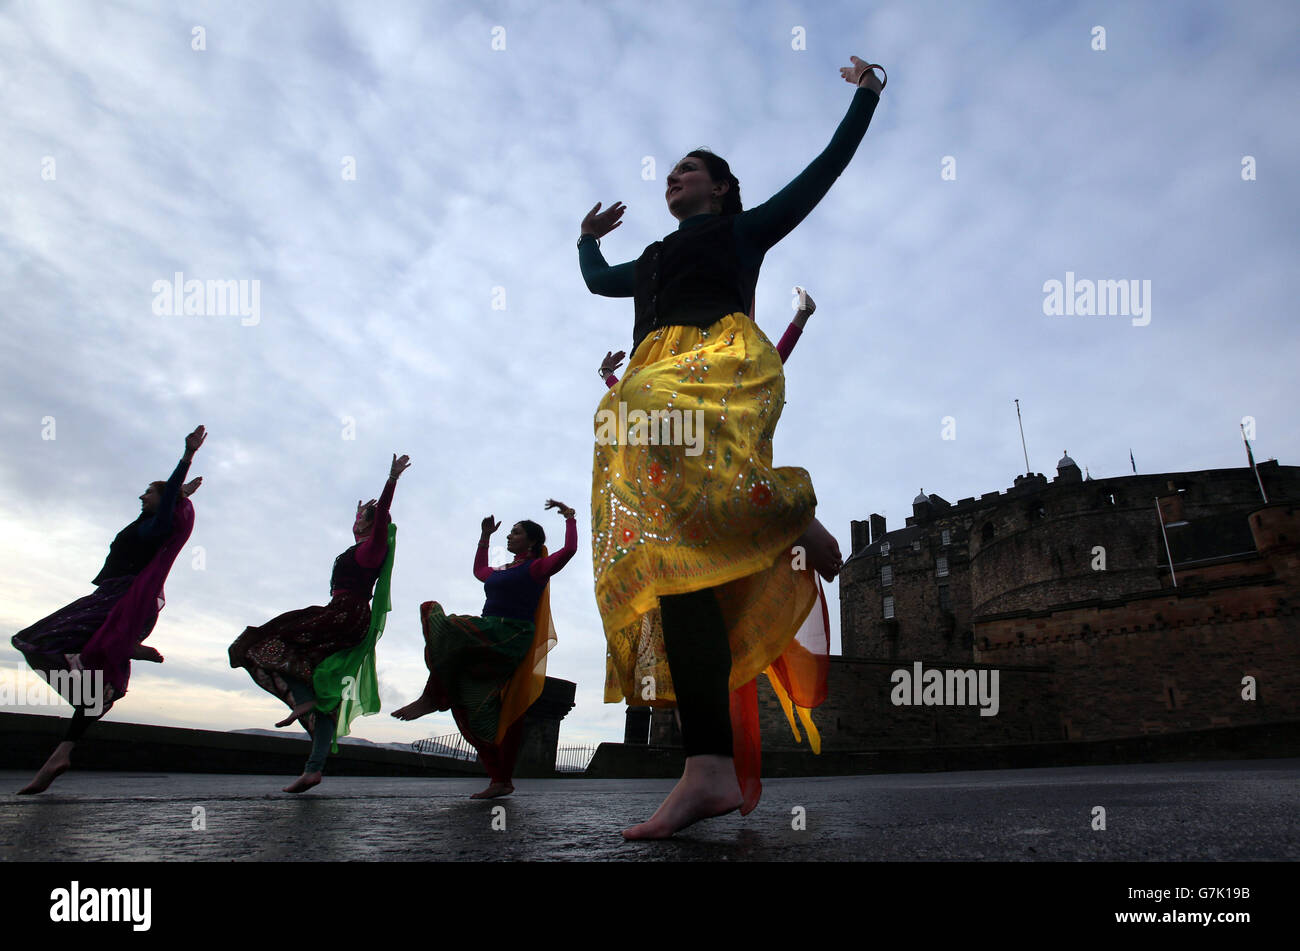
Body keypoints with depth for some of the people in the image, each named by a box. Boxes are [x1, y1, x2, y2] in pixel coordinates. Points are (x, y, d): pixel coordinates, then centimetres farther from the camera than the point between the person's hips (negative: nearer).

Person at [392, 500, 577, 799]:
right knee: (478, 712, 2)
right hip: (489, 642, 8)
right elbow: (479, 570, 46)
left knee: (438, 620, -22)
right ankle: (501, 780, 6)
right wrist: (485, 537, 45)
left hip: (510, 637, -8)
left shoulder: (536, 568, 0)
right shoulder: (502, 571, 25)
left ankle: (432, 696, -15)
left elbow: (568, 550, -14)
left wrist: (570, 518, -5)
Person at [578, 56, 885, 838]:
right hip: (657, 381, 5)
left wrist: (866, 96, 32)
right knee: (673, 553, -19)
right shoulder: (655, 259, 41)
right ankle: (713, 768, -26)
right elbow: (599, 279, 58)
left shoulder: (746, 228, 26)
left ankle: (793, 514, -22)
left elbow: (827, 168, 27)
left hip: (726, 358, -4)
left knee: (652, 410, -43)